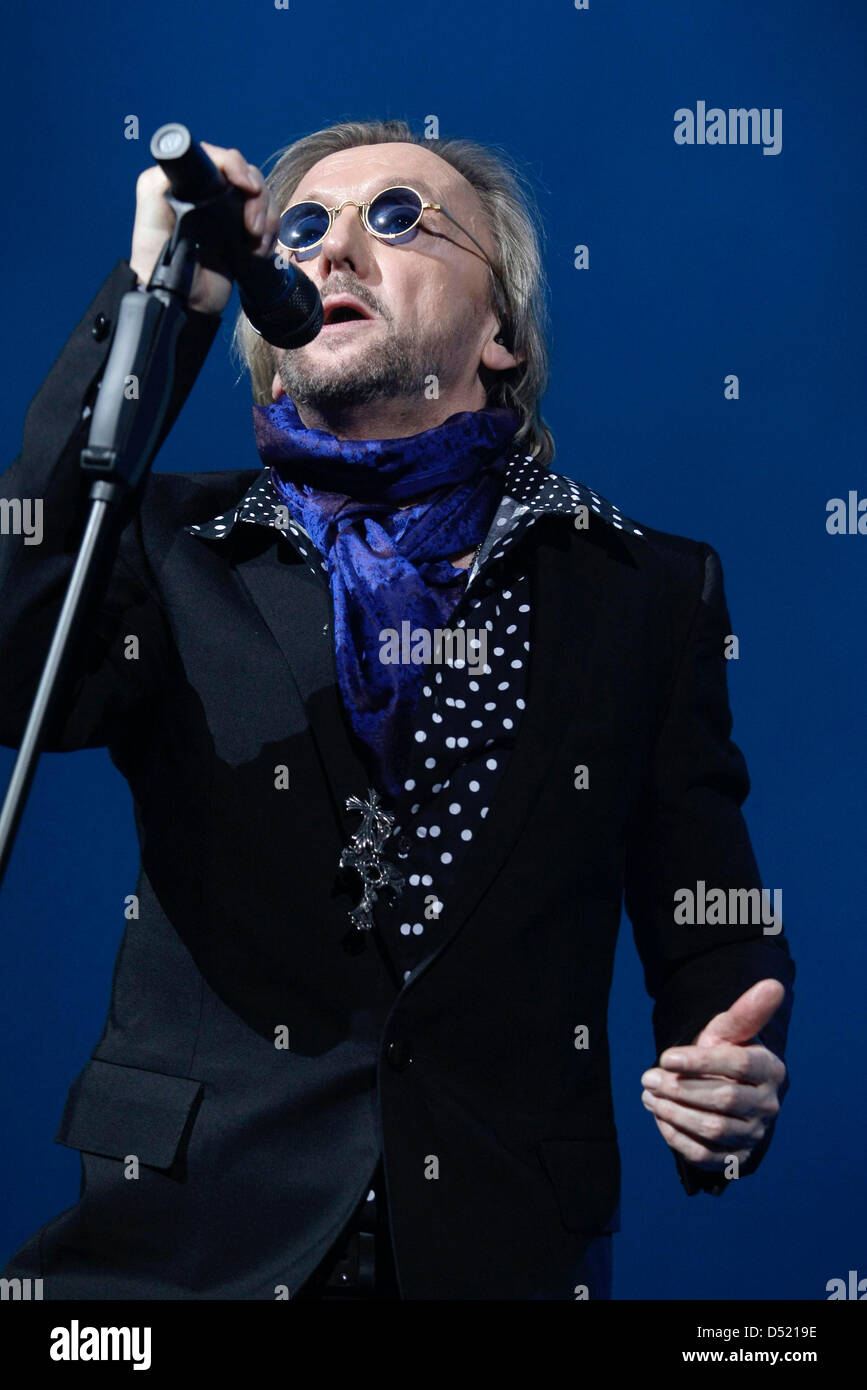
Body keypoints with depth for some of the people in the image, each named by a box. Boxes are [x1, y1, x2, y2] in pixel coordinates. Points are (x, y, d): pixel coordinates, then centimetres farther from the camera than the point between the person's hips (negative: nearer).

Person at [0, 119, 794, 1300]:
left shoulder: (650, 588, 6)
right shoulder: (175, 542, 5)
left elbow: (712, 932, 6)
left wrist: (735, 1079, -17)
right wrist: (161, 301, -15)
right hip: (188, 1236, 0)